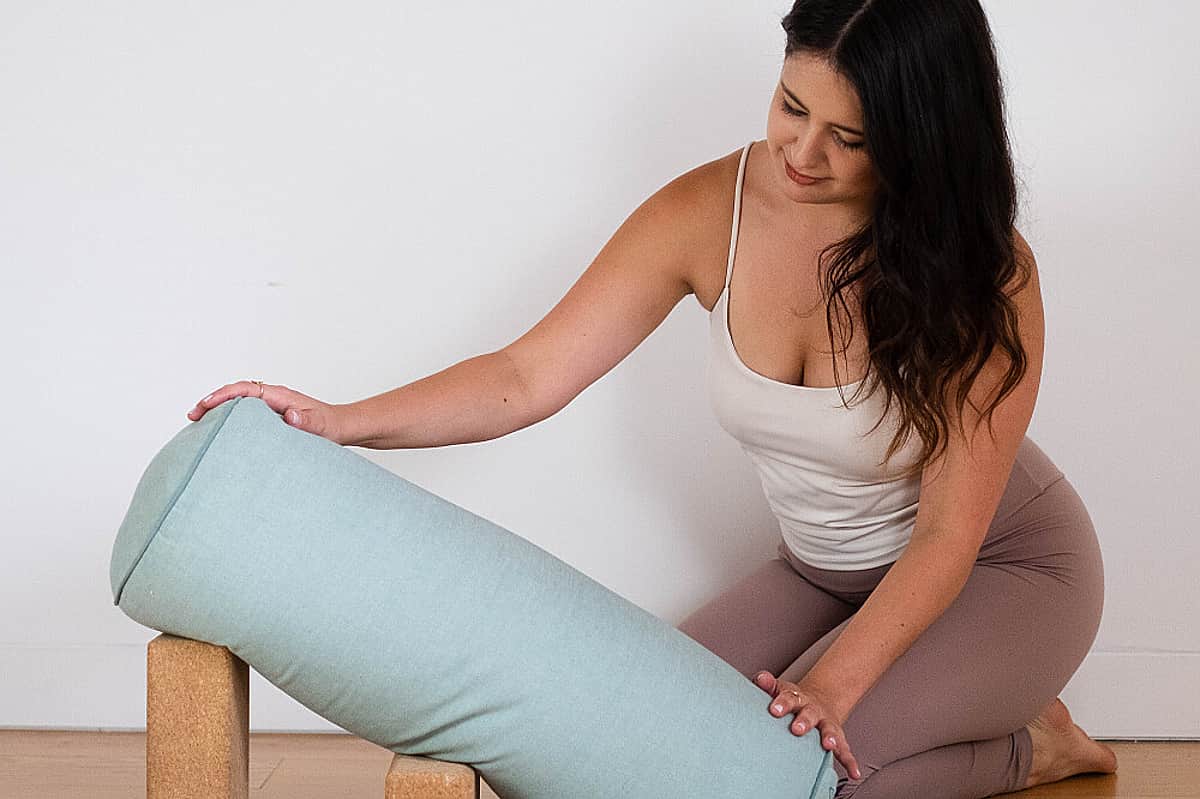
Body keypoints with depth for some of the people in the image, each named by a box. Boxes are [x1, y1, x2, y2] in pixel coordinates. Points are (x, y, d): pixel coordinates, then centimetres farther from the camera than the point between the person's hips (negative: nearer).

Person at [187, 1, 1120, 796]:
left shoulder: (983, 271, -27)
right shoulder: (711, 213, -19)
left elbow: (949, 534, -23)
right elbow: (527, 378, -17)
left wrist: (835, 683, -35)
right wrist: (342, 422, -30)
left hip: (1002, 568, -5)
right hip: (826, 570, 5)